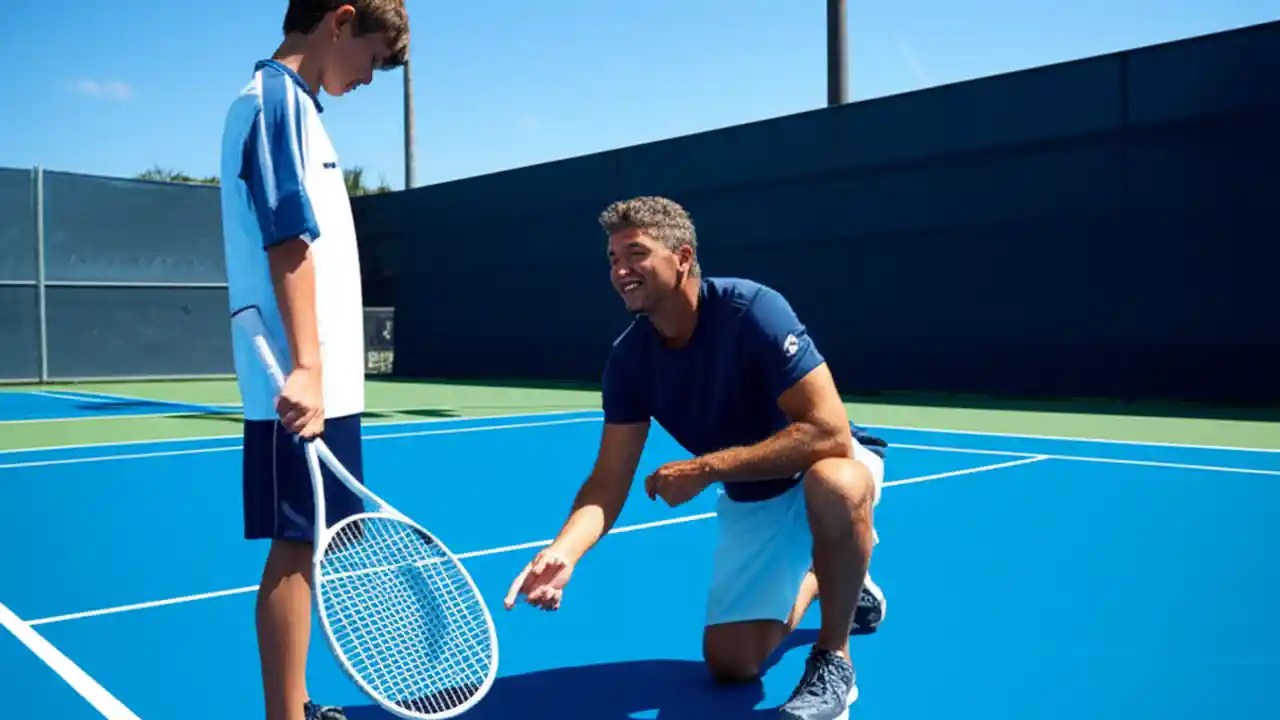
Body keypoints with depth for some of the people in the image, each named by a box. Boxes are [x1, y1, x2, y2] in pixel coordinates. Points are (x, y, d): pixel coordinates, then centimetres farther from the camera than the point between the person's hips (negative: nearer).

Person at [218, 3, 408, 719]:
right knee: (296, 546, -4)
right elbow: (288, 242, -19)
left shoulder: (288, 104, 21)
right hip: (303, 383, -10)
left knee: (305, 544, 14)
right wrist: (307, 366, -24)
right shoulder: (279, 99, -8)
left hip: (323, 379, 10)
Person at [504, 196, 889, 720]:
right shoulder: (629, 357, -13)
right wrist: (562, 551, -32)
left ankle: (834, 659, -16)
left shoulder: (752, 310, -30)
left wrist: (704, 469, -37)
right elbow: (608, 481, -13)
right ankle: (823, 581, 29)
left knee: (836, 487, -43)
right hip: (750, 500, 5)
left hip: (824, 467, -5)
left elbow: (829, 433, -36)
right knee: (730, 662, 0)